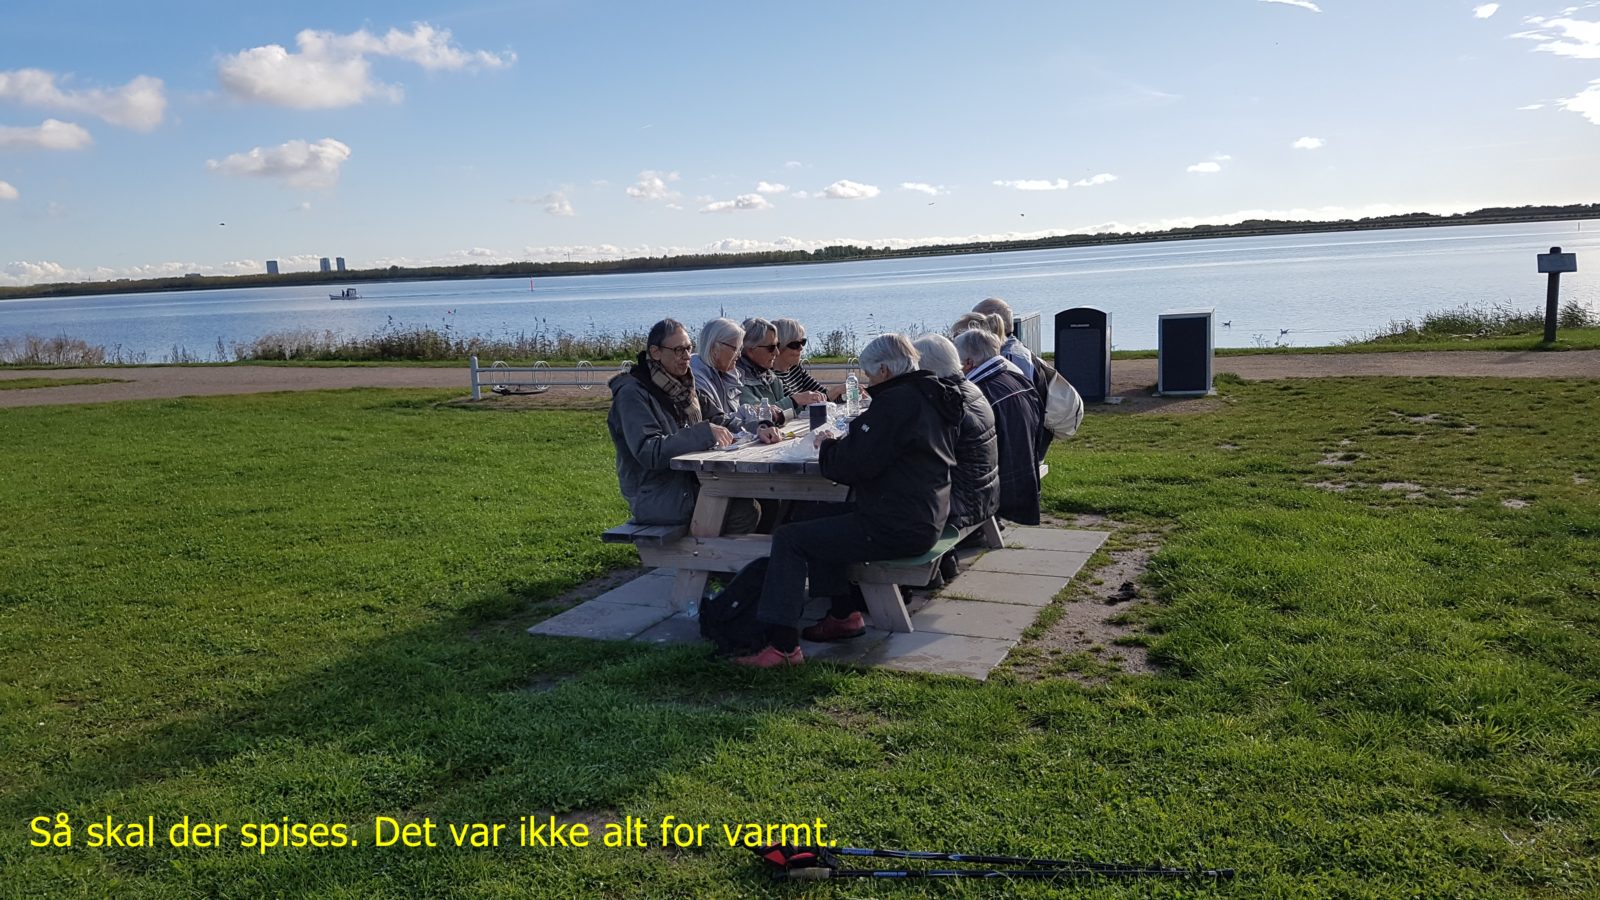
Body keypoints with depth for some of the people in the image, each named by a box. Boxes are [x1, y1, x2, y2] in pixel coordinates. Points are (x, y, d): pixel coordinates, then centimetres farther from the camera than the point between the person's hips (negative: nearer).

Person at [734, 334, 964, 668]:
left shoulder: (895, 402, -17)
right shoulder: (929, 397, 13)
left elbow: (854, 463, -21)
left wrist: (826, 446, -1)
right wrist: (838, 446, 10)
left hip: (895, 528, -10)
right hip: (925, 520, 10)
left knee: (788, 539, -6)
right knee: (822, 522, 28)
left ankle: (782, 643, -9)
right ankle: (844, 613, 27)